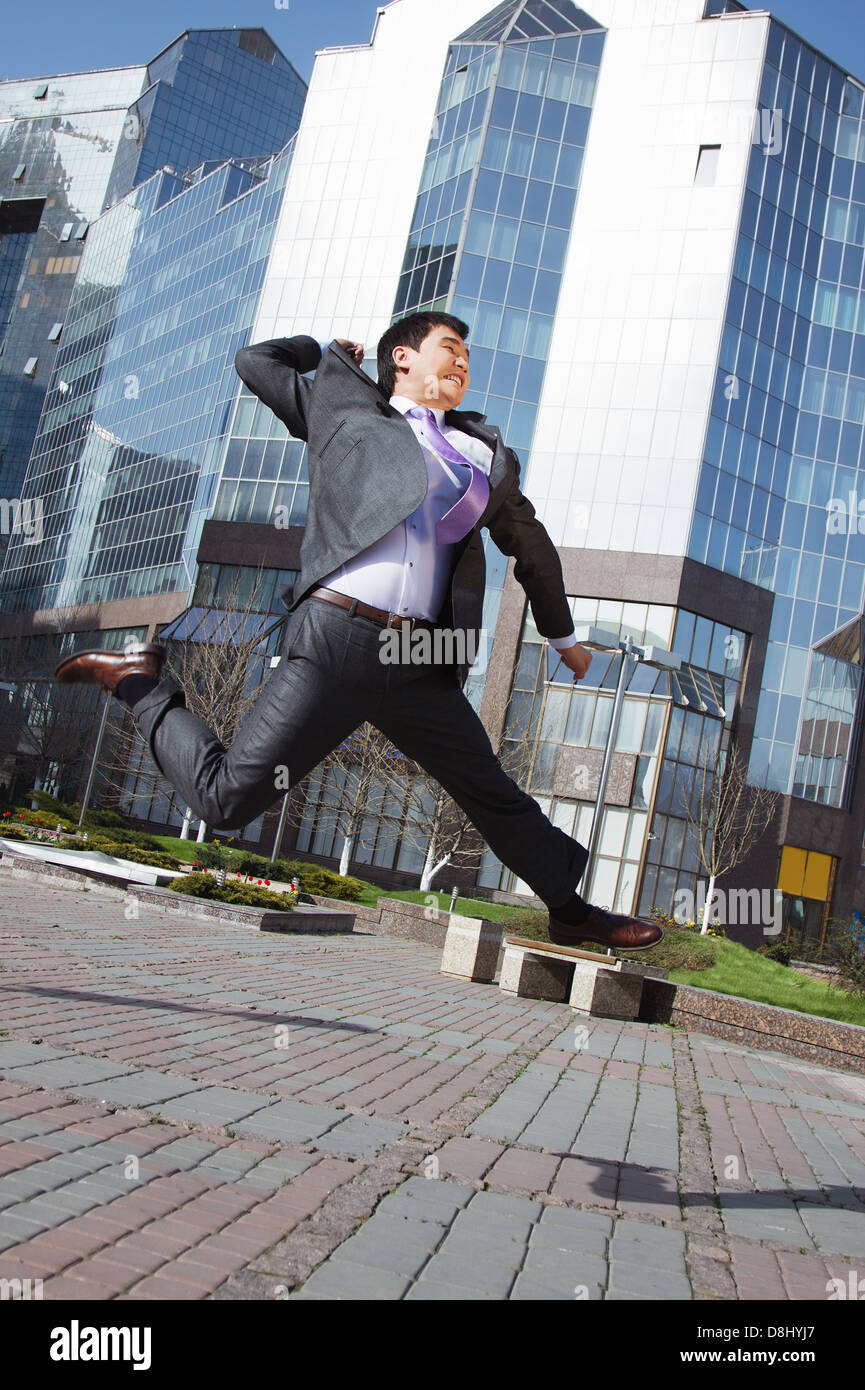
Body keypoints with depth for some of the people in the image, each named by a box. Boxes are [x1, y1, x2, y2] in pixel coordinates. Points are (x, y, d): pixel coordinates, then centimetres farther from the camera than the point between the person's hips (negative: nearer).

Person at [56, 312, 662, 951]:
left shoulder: (484, 453, 23)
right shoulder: (348, 412, 15)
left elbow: (530, 543, 35)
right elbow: (255, 360, 21)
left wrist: (564, 636, 41)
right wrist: (326, 352, 36)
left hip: (420, 662, 4)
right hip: (337, 639, -4)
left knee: (494, 796, 13)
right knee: (227, 798, -6)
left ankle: (570, 910, 30)